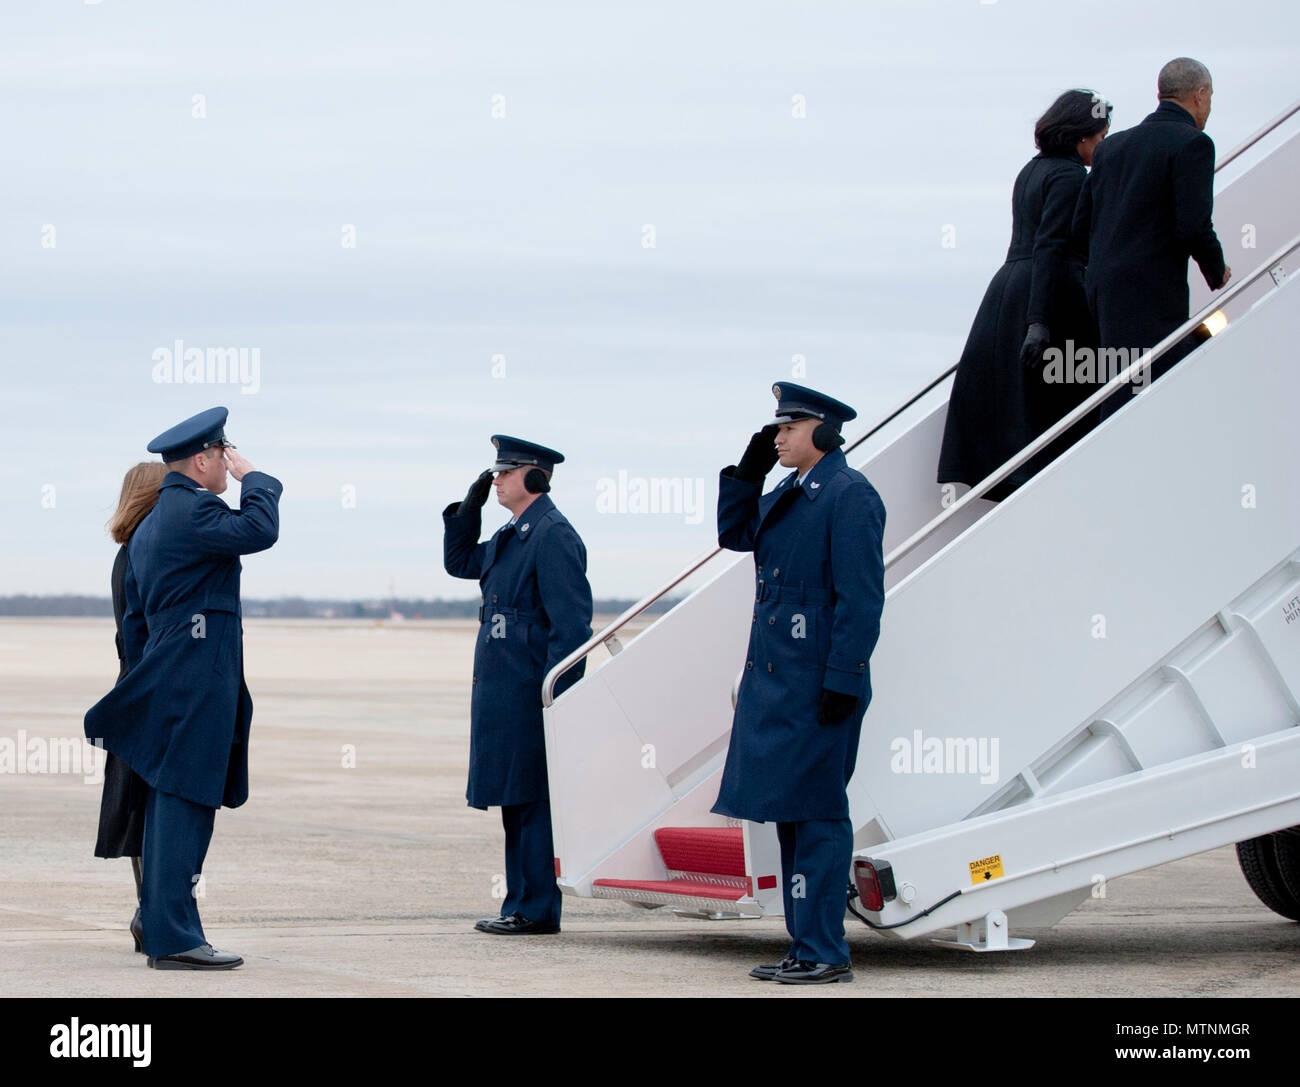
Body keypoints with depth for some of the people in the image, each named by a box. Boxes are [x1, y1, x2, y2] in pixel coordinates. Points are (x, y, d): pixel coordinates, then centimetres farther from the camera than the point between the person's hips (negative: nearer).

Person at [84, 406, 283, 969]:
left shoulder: (148, 527, 21)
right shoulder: (191, 510, -11)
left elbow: (134, 622, 23)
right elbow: (259, 530, -26)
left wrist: (145, 685, 25)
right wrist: (251, 475, -8)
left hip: (166, 684, 10)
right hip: (197, 684, -10)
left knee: (170, 807, 11)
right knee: (185, 802, -11)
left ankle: (159, 928, 13)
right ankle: (174, 937, -12)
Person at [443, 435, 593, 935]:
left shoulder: (554, 536, -13)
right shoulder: (511, 535, 16)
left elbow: (571, 623, -17)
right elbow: (460, 563, 30)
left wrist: (555, 698, -20)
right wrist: (469, 507, 15)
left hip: (529, 693, -10)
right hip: (501, 694, 10)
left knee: (530, 800, -6)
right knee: (514, 801, 12)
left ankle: (536, 910, -3)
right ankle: (521, 906, 16)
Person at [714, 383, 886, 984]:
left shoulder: (849, 494, -12)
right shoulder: (788, 493, 14)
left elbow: (861, 597, -16)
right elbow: (733, 534, 26)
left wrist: (842, 682, -20)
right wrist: (748, 471, 12)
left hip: (817, 683, -9)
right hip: (774, 680, 9)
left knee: (816, 815, -6)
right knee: (790, 815, 11)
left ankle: (826, 954, -1)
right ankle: (805, 948, 17)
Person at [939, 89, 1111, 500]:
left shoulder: (1032, 170, 17)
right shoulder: (1069, 176, -11)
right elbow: (1049, 248, -19)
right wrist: (1039, 323, -24)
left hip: (1007, 285, 9)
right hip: (1054, 296, -9)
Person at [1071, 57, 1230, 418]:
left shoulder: (1112, 146, 17)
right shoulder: (1192, 144, -6)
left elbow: (1081, 227, 15)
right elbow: (1194, 226, -15)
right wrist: (1217, 271, 3)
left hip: (1102, 290, 8)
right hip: (1149, 295, -8)